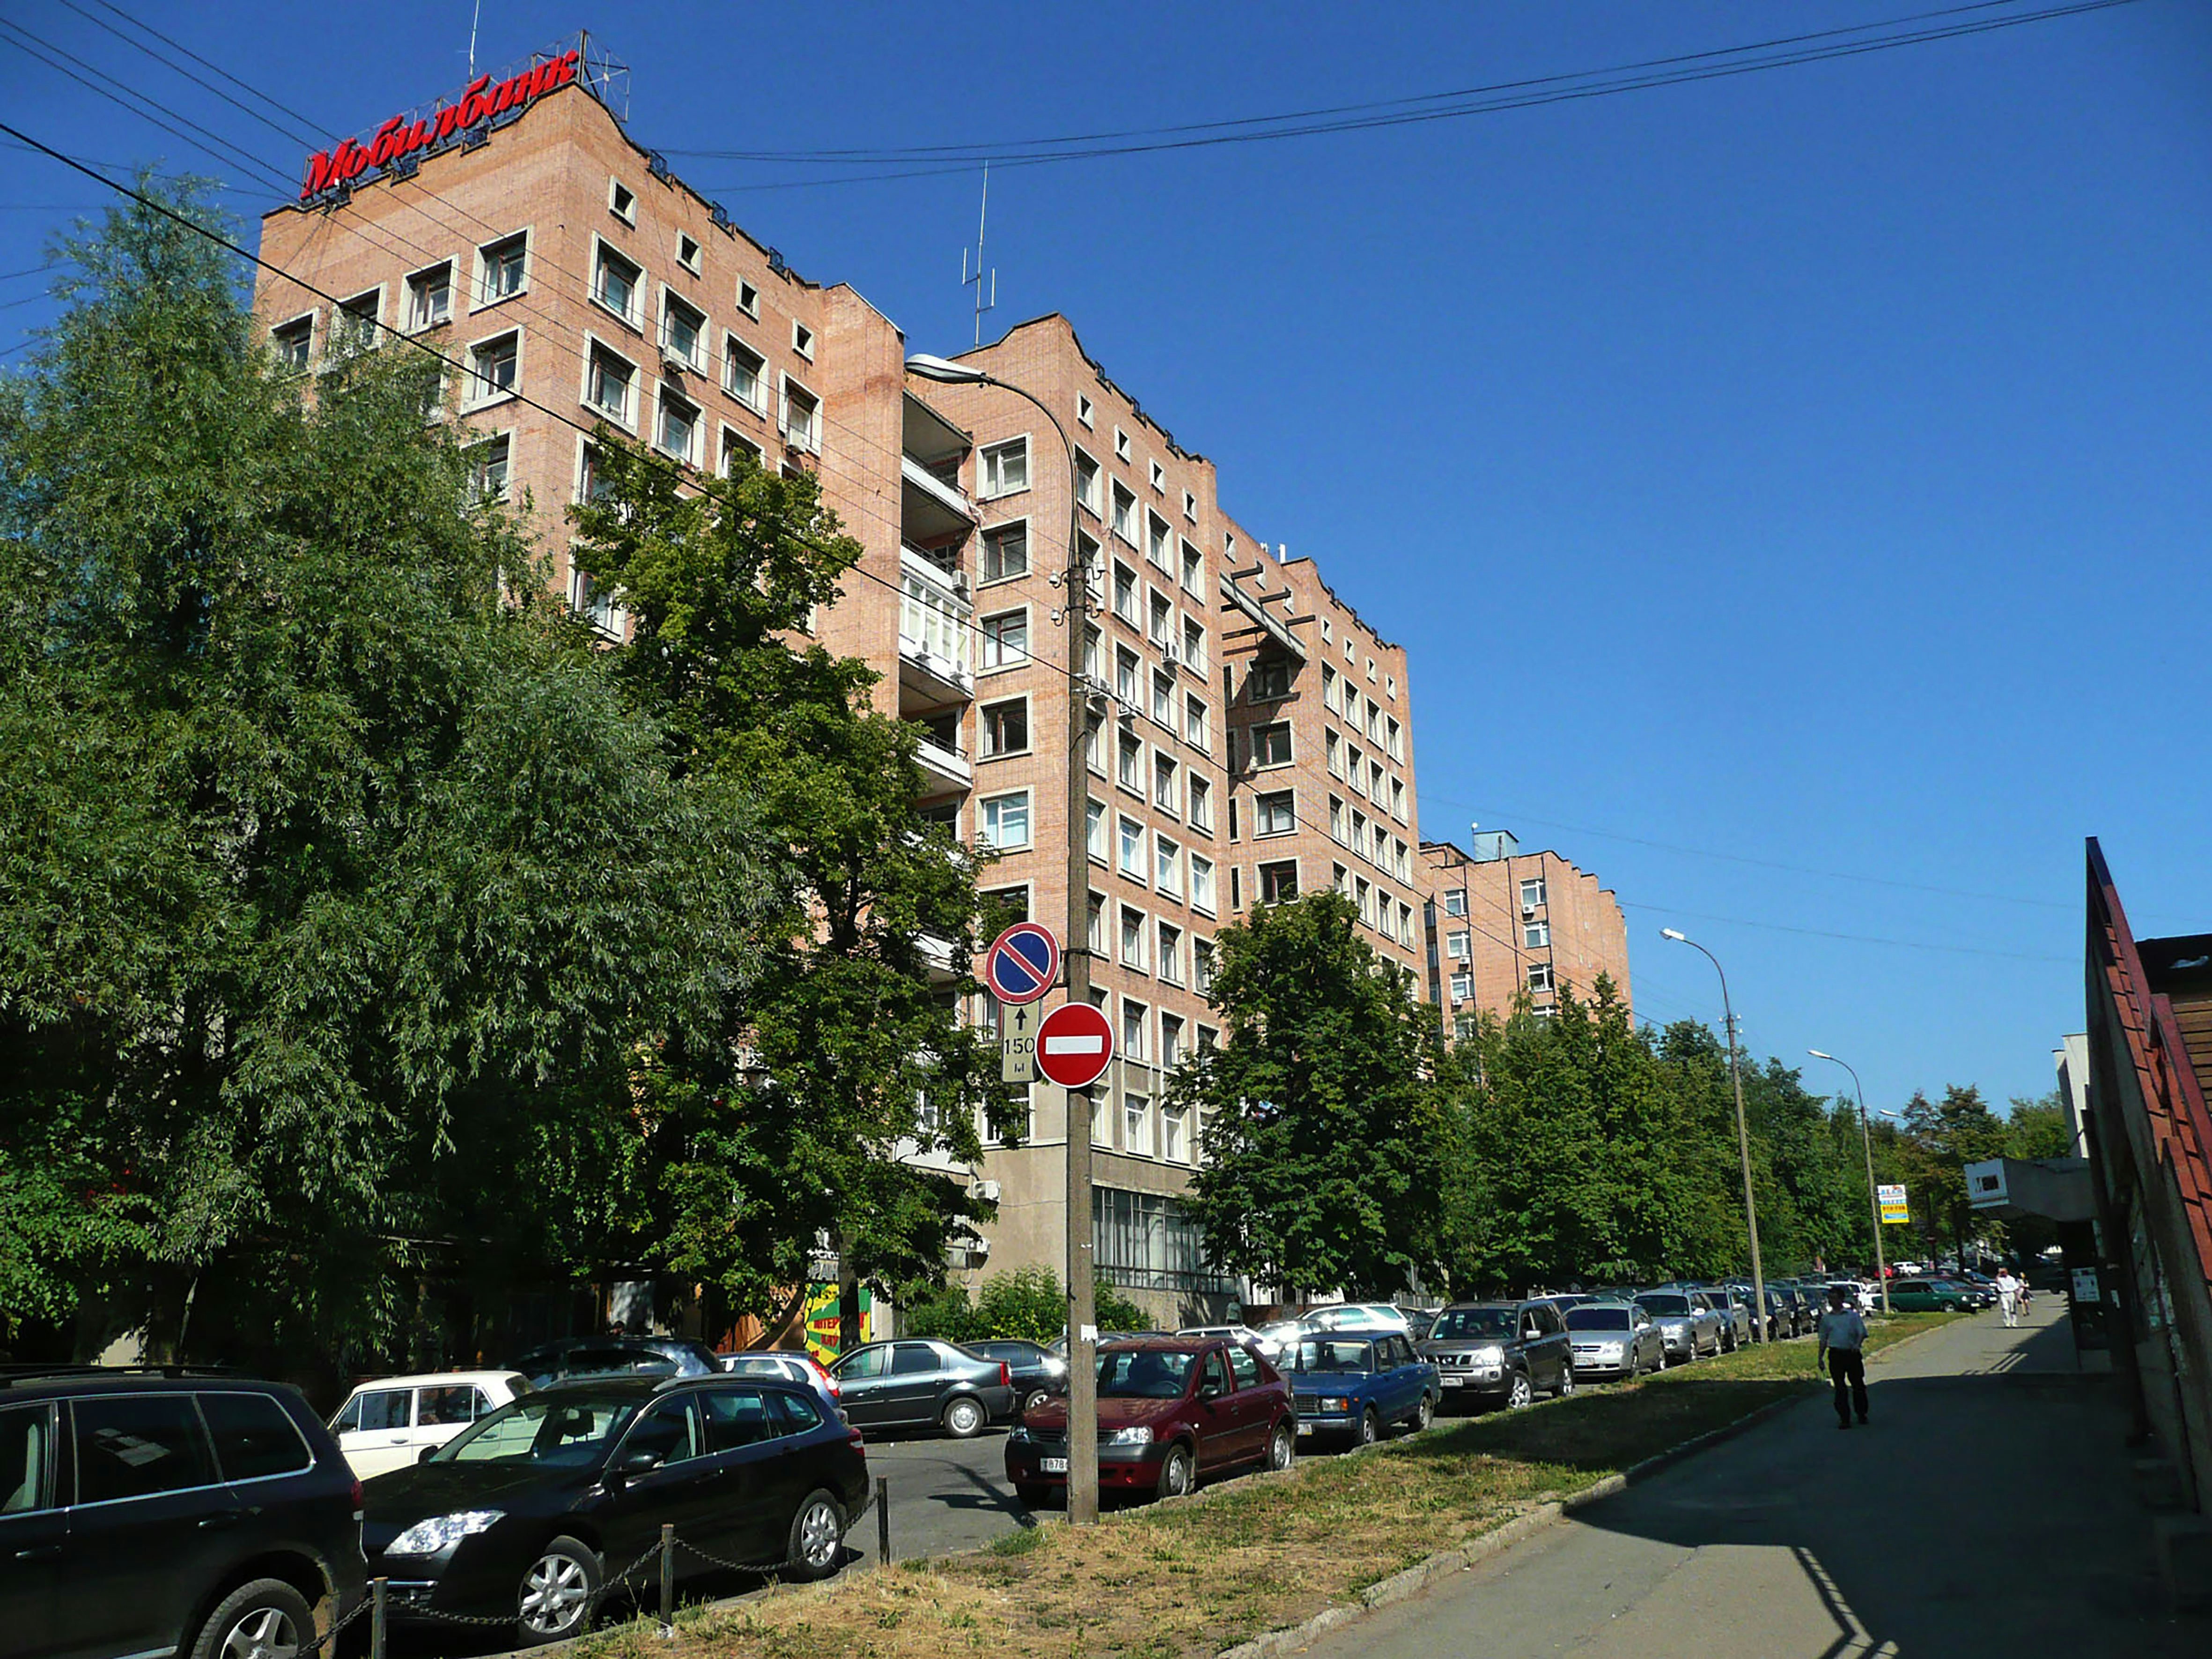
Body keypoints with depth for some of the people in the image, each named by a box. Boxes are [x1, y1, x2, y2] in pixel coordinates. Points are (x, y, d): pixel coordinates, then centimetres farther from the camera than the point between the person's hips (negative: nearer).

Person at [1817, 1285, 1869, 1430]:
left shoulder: (1853, 1315, 3)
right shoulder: (1826, 1318, 9)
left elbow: (1862, 1332, 0)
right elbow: (1823, 1339, 15)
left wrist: (1858, 1344, -19)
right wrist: (1820, 1357, 11)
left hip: (1852, 1353, -1)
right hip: (1836, 1355, 1)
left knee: (1858, 1385, 7)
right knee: (1840, 1388, -2)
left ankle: (1862, 1414, 24)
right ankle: (1844, 1418, 3)